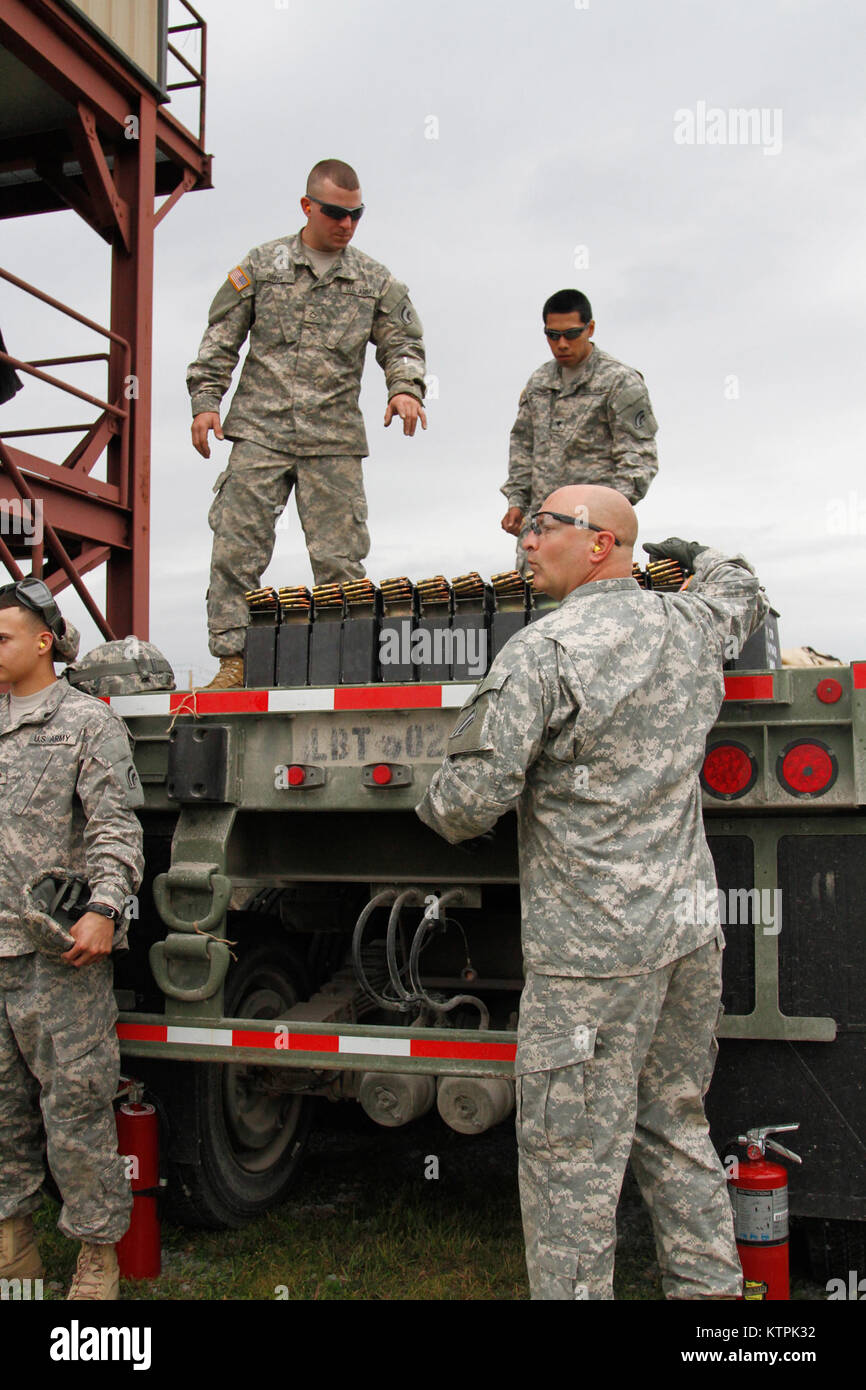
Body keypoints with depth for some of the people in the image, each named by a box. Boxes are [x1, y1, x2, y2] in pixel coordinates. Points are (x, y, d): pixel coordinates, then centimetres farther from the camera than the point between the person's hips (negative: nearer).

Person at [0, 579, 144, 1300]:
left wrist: (104, 909, -20)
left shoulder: (88, 720, -2)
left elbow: (116, 827, -8)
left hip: (60, 950, -6)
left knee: (75, 1102, 0)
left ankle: (99, 1251, 14)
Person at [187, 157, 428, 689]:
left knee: (340, 555, -1)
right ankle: (232, 658, 0)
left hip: (335, 439, 1)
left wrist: (406, 387, -9)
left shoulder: (375, 280, 11)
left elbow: (402, 343, 12)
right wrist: (206, 400, 1)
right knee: (238, 546, -5)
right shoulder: (262, 265, 9)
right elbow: (221, 339, 10)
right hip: (260, 430, 0)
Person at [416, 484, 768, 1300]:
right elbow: (743, 595, 33)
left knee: (571, 1155, 1)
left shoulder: (543, 650, -13)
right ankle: (708, 1283, 27)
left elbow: (473, 796, -16)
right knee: (674, 1126, 19)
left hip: (593, 946, -8)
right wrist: (697, 556, 52)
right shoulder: (689, 624, 8)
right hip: (691, 927, 8)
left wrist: (441, 815, 6)